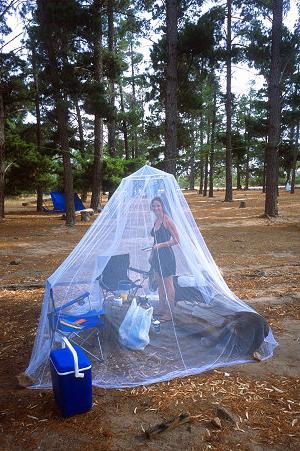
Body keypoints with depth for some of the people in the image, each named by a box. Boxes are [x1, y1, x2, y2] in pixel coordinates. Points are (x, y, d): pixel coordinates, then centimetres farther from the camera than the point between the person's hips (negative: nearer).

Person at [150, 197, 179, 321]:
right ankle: (161, 309, 29)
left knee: (168, 284, 1)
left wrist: (161, 245, -21)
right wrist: (151, 254, 20)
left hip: (167, 256, -9)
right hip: (157, 256, 9)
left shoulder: (167, 220, -14)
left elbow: (176, 240, -15)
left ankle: (169, 313, 12)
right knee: (160, 284, 16)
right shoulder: (156, 221, 11)